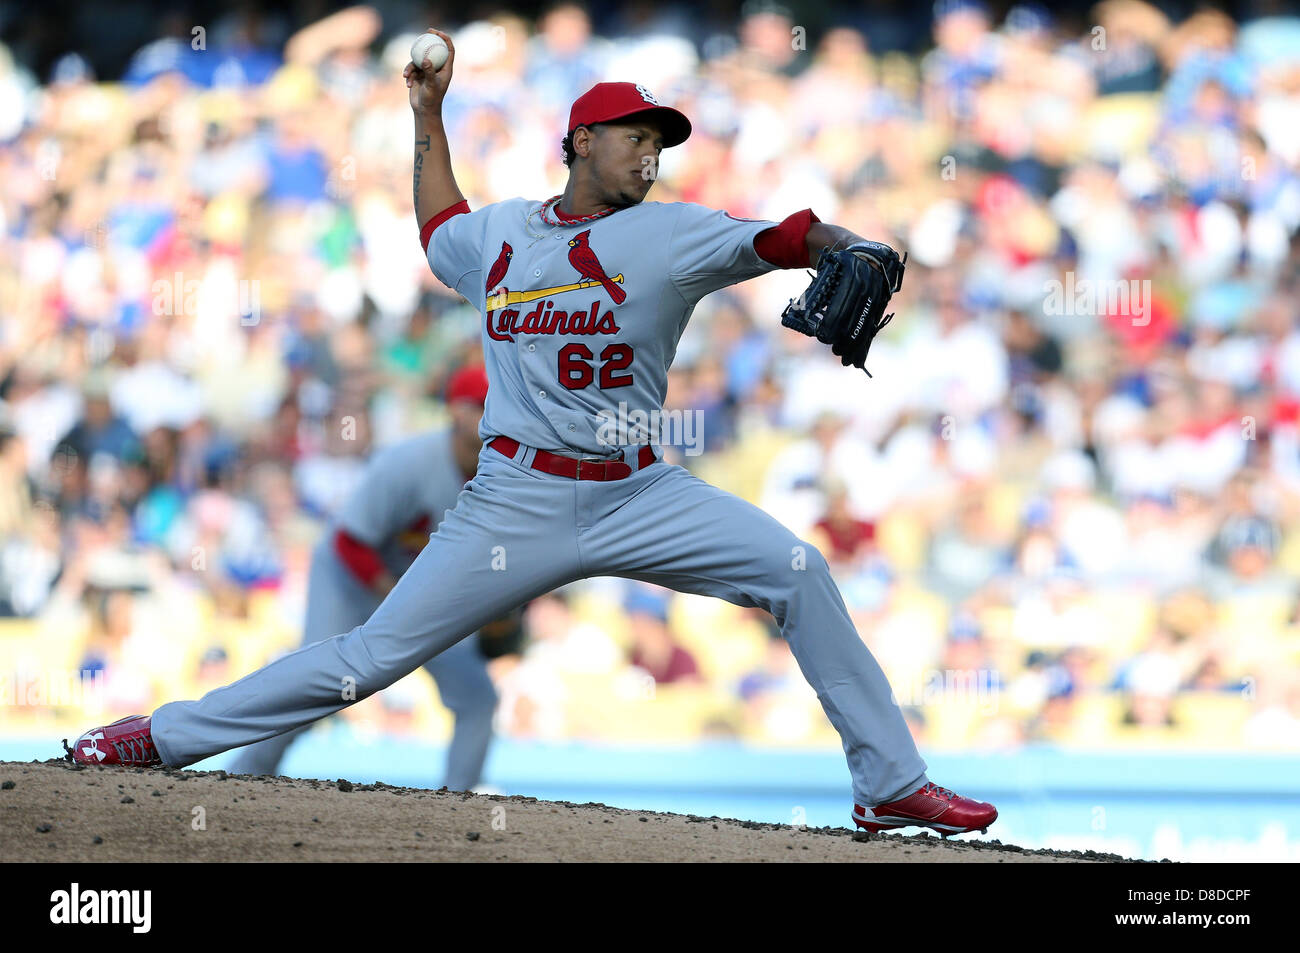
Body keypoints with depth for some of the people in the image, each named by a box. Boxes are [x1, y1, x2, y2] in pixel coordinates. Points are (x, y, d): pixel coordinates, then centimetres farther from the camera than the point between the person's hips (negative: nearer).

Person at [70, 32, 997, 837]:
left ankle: (890, 782, -8)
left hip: (638, 496, 0)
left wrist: (849, 249, -36)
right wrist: (429, 117, 28)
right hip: (518, 500, 0)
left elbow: (782, 237, -16)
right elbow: (439, 230, 32)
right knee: (375, 654, -4)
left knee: (798, 572, -17)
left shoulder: (669, 234, -1)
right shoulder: (498, 233, 8)